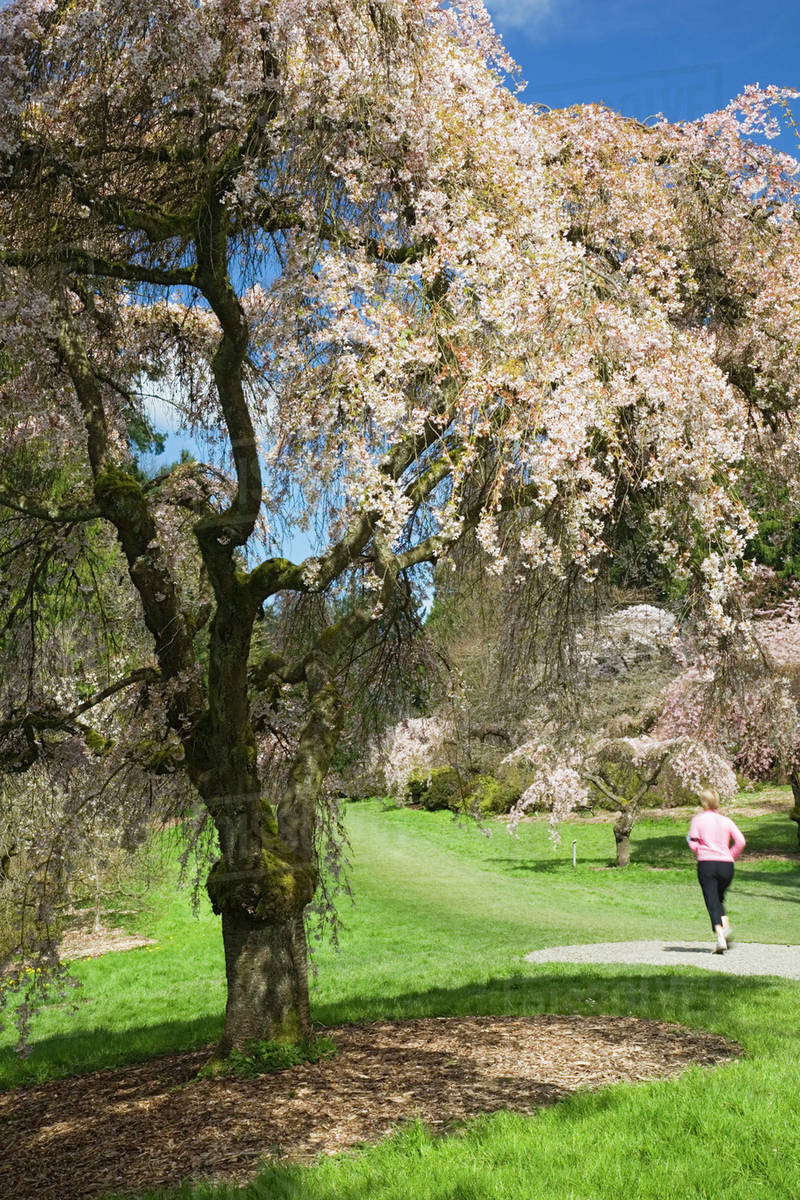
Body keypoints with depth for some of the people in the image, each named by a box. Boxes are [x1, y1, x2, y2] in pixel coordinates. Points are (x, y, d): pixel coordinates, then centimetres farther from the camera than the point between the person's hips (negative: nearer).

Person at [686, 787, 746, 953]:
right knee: (718, 899, 22)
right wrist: (731, 857, 12)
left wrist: (689, 840, 18)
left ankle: (720, 937, -19)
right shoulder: (726, 821, 9)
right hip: (726, 865, 3)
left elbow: (693, 845, -4)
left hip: (706, 864, -3)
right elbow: (740, 842, -1)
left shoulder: (698, 819, 1)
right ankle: (726, 926, 0)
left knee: (712, 902, -5)